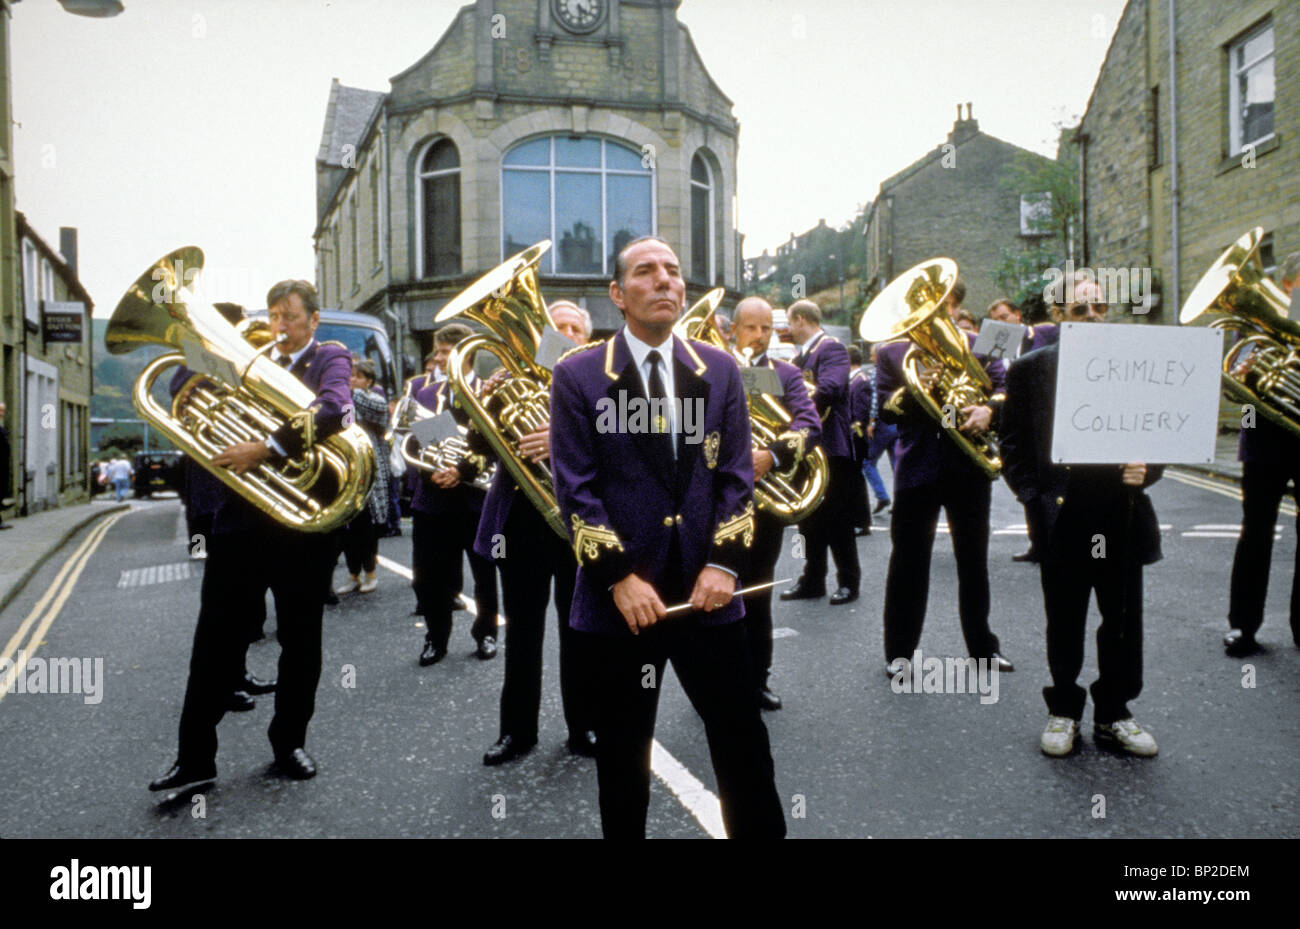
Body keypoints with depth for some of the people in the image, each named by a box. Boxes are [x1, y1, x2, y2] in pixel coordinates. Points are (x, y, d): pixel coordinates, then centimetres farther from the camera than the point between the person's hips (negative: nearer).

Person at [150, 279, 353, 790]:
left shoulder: (330, 358, 1)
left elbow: (332, 410, -21)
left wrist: (265, 449, -29)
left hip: (304, 522, -3)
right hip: (241, 517, 4)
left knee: (301, 642, 9)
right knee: (215, 642, 4)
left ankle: (289, 740, 25)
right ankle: (195, 756, 14)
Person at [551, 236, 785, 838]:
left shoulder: (719, 370, 8)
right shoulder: (578, 376, -1)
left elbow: (735, 475, 5)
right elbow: (575, 489, -6)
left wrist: (723, 563, -7)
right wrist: (619, 576, -13)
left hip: (705, 591, 2)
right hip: (619, 597, -2)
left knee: (742, 739, 10)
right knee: (622, 753, 12)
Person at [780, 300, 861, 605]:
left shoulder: (831, 349, -10)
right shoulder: (801, 356, 17)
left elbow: (830, 388, -26)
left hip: (830, 446, -8)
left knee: (836, 517, -1)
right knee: (809, 518, 12)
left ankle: (848, 581, 10)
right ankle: (813, 580, 20)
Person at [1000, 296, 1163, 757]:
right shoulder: (1031, 369, 2)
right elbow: (1013, 443, 2)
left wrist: (1147, 470, -10)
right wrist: (1033, 496, -8)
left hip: (1122, 516, 2)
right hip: (1063, 517, -2)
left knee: (1123, 621, 10)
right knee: (1064, 623, 9)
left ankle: (1114, 714, 26)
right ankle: (1064, 711, 25)